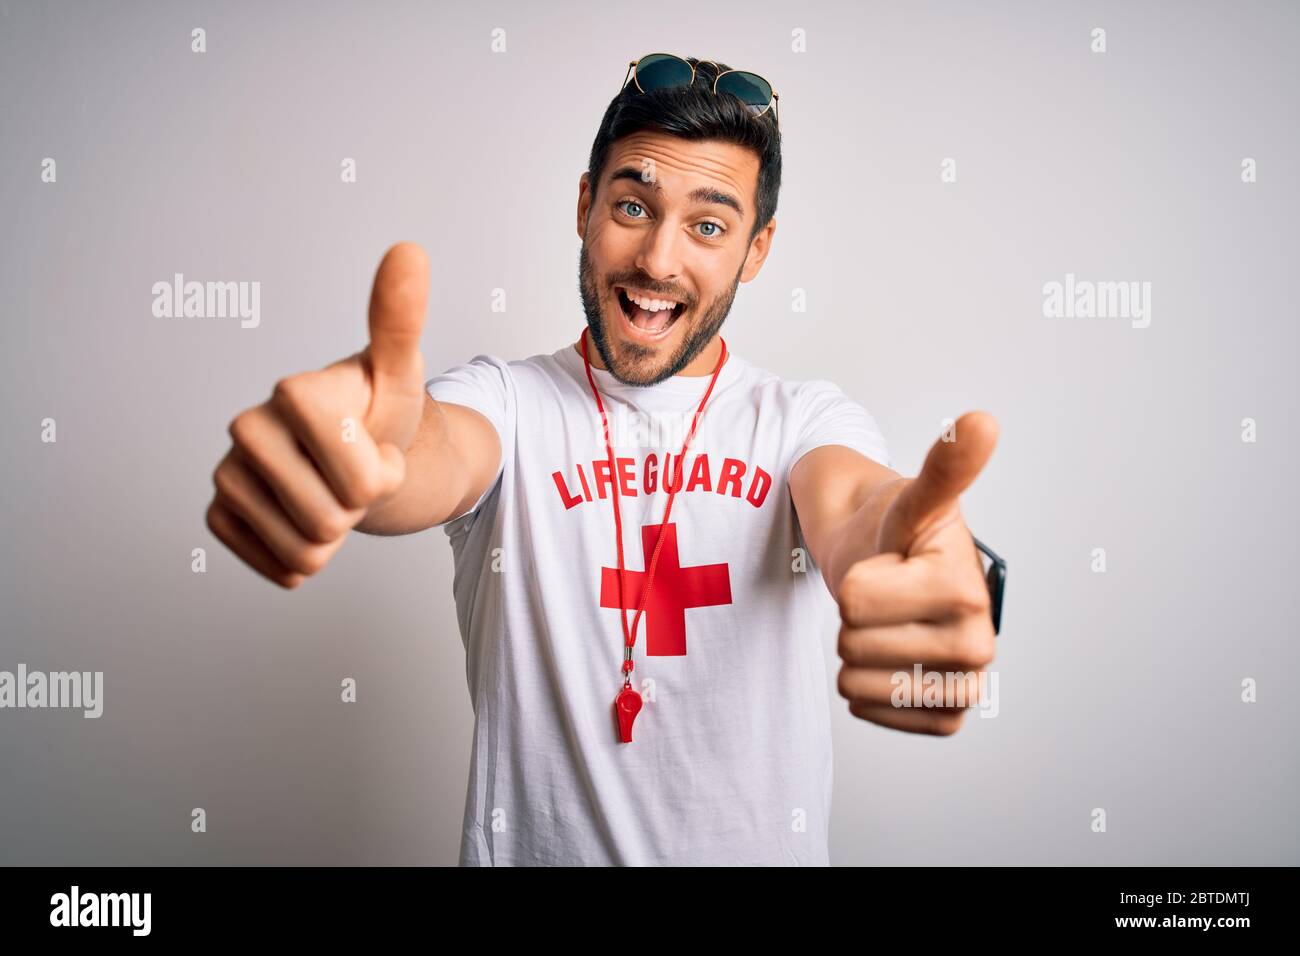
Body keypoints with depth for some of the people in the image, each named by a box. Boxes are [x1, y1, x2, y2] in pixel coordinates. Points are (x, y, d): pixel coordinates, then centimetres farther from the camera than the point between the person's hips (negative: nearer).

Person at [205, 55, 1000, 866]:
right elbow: (444, 454, -31)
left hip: (765, 845, 2)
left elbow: (850, 507, -27)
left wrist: (890, 536, -52)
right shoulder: (505, 400, -9)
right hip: (535, 844, -1)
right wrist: (370, 457, -56)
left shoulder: (809, 419, -6)